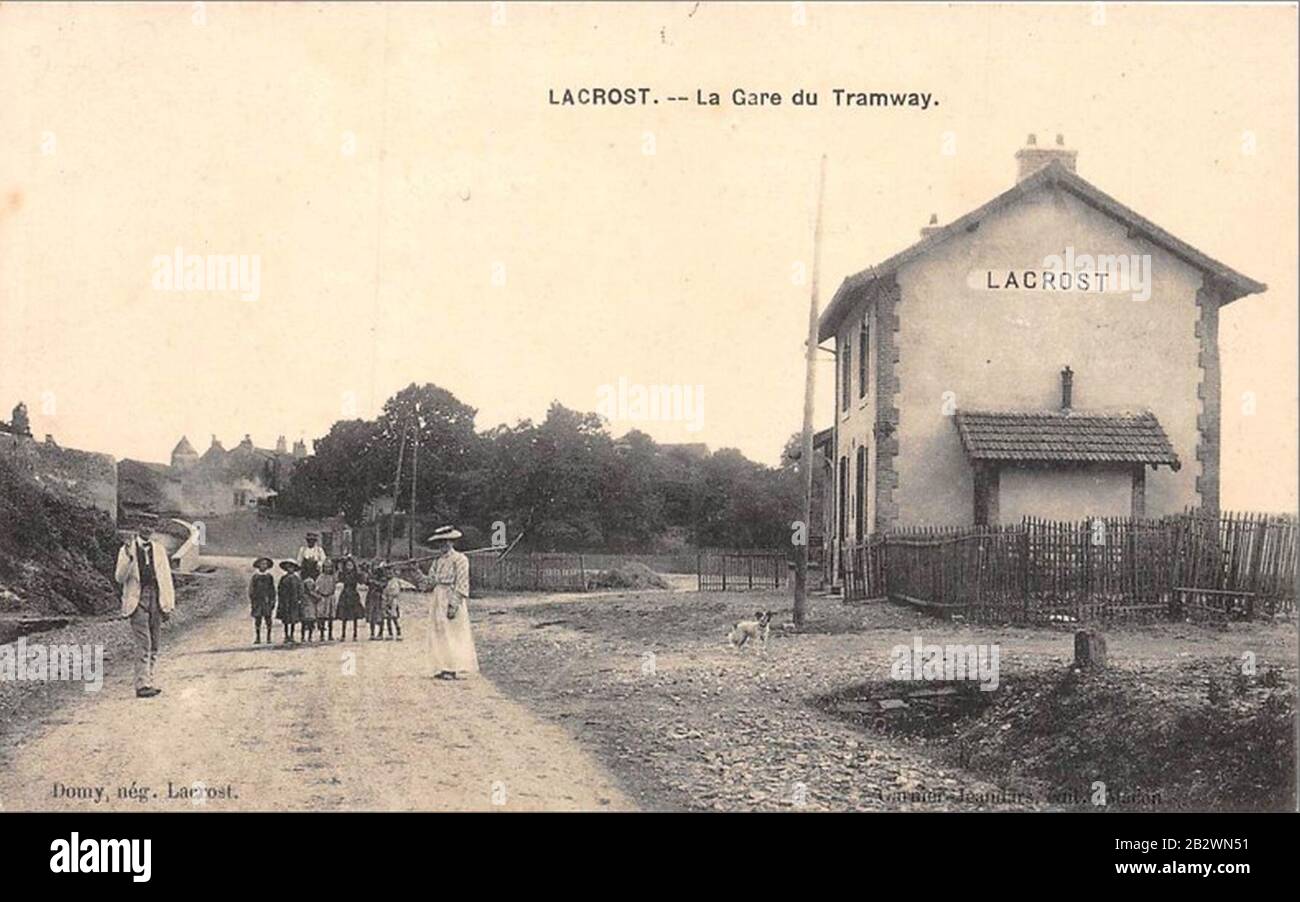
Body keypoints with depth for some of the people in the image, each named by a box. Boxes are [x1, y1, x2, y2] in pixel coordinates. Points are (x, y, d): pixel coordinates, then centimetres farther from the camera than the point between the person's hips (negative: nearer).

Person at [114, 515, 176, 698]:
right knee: (143, 644, -13)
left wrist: (169, 605, 7)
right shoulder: (127, 550, 3)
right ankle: (142, 685, -12)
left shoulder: (159, 549, 12)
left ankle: (151, 683, 14)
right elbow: (120, 578, -6)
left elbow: (166, 577, 13)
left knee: (155, 645, 7)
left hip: (156, 600, 4)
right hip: (137, 600, -4)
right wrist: (129, 556, -20)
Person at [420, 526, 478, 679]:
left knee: (452, 635, -7)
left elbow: (461, 585, -13)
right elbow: (430, 583, 17)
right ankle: (443, 668, 12)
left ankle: (452, 669, -4)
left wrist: (454, 605, -20)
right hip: (438, 600, 8)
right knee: (438, 635, 7)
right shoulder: (437, 561, 15)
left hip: (451, 599, -8)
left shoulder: (459, 559, -8)